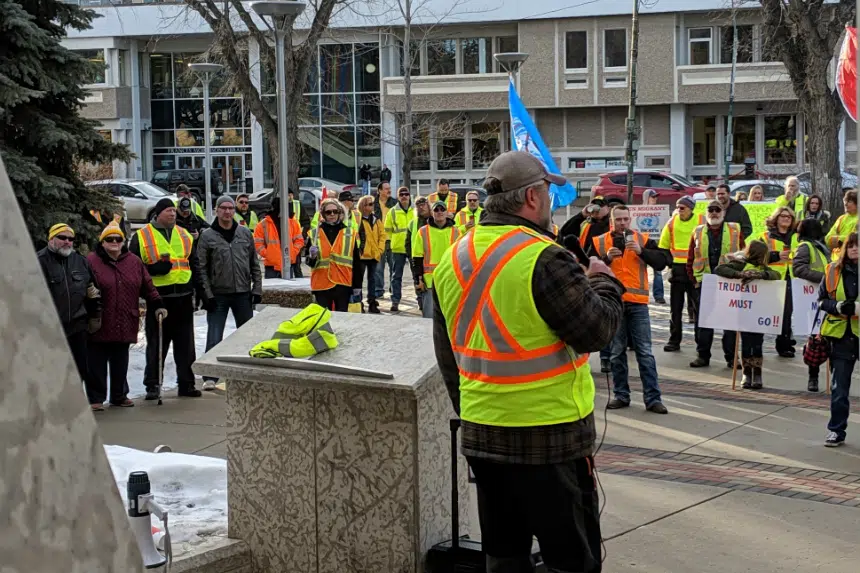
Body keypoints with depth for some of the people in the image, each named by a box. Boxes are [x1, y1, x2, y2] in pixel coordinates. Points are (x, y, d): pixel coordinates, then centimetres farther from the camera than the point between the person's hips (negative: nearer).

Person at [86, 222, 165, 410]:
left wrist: (157, 305, 8)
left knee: (120, 363, 12)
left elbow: (148, 287, 16)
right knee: (96, 364, 1)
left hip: (124, 327, 4)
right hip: (99, 325, -4)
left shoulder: (134, 262, 12)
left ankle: (119, 395, 25)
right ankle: (96, 398, 10)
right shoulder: (91, 261, -3)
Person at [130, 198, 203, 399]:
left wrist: (199, 290, 16)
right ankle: (152, 385, 8)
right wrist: (154, 269, -15)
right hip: (158, 297, -4)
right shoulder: (142, 237, 1)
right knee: (156, 345, 0)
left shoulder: (185, 236, 16)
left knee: (186, 344, 8)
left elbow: (194, 265, 21)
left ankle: (186, 383, 15)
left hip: (183, 298, 4)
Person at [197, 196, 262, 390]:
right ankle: (210, 377, 2)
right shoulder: (207, 236, -3)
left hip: (243, 294, 3)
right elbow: (202, 268, -4)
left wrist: (257, 288, 3)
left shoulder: (245, 233, 6)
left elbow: (254, 263, 9)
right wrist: (207, 294, -10)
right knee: (214, 338, -3)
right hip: (218, 294, -3)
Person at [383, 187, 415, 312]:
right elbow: (388, 230, 9)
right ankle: (395, 301, 6)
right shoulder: (393, 212, 1)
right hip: (397, 248, 0)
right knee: (397, 275, 3)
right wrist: (396, 239, 7)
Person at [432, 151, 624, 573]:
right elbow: (596, 329, -15)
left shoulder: (451, 261, 6)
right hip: (551, 435, -7)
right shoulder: (543, 259, -19)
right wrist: (605, 283, 4)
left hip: (481, 435, 7)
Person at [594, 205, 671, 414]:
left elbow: (662, 261, -5)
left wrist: (641, 251, -18)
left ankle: (653, 398, 2)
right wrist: (606, 258, -16)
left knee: (645, 352, 0)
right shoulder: (600, 242, 4)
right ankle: (621, 395, 18)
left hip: (637, 303, 0)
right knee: (616, 352, 8)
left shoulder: (643, 239, 4)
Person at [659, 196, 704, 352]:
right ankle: (674, 340, 13)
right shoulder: (672, 222, 4)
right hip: (677, 268, 3)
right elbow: (663, 245, 12)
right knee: (676, 307, 7)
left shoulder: (702, 221, -5)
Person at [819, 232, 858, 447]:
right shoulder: (834, 271, 5)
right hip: (841, 334, 2)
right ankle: (836, 431, 15)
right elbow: (822, 299, 8)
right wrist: (839, 306, -10)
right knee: (839, 387, 6)